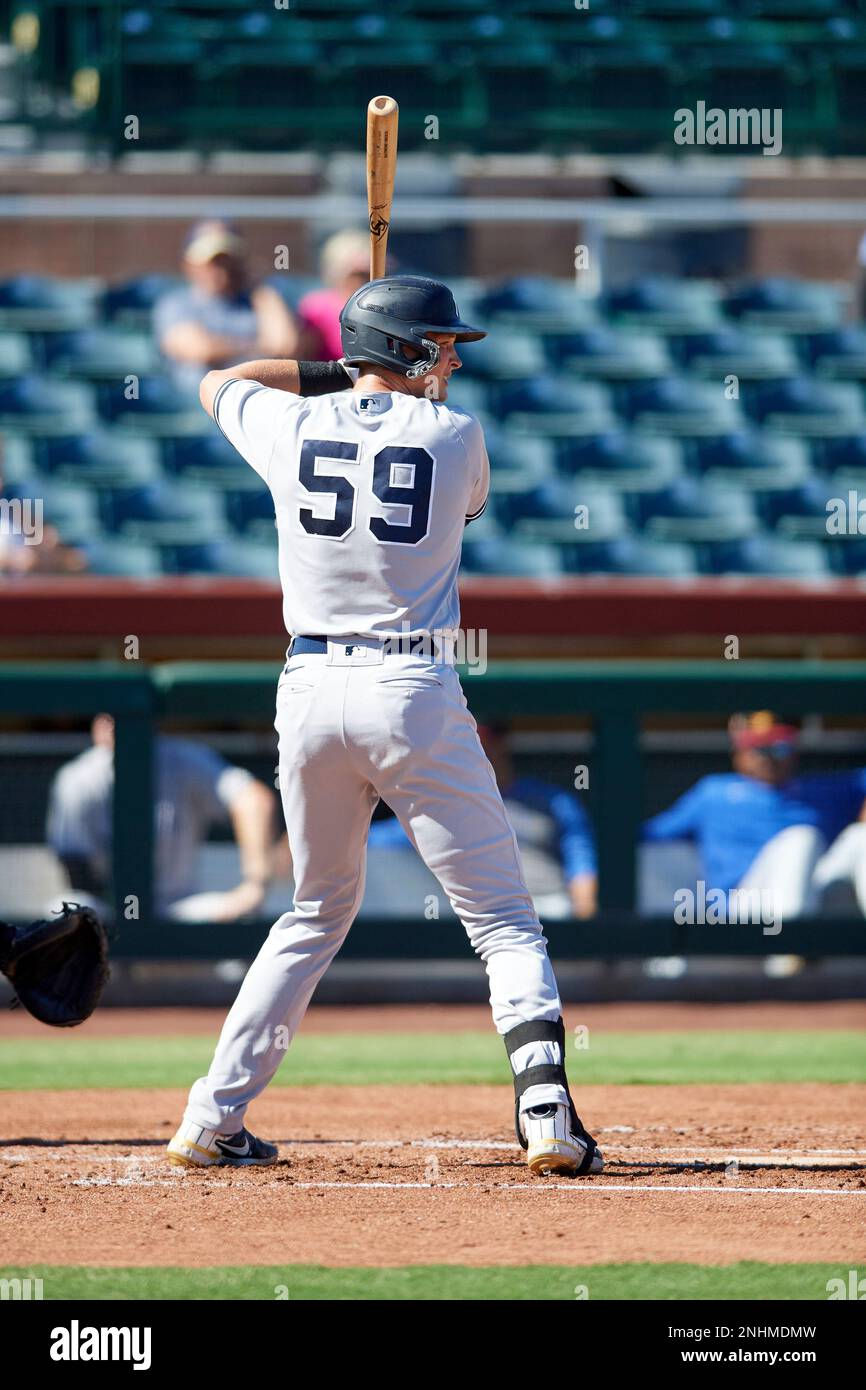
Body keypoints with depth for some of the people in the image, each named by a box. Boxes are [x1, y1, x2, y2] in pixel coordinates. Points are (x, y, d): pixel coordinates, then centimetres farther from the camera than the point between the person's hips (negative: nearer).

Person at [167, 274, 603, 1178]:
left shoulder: (293, 426, 4)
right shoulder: (453, 436, -2)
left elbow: (218, 382, 27)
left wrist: (339, 375, 30)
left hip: (310, 690, 4)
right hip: (415, 694, -4)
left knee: (319, 911, 21)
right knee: (502, 918, 2)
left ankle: (212, 1120, 15)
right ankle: (547, 1116, -15)